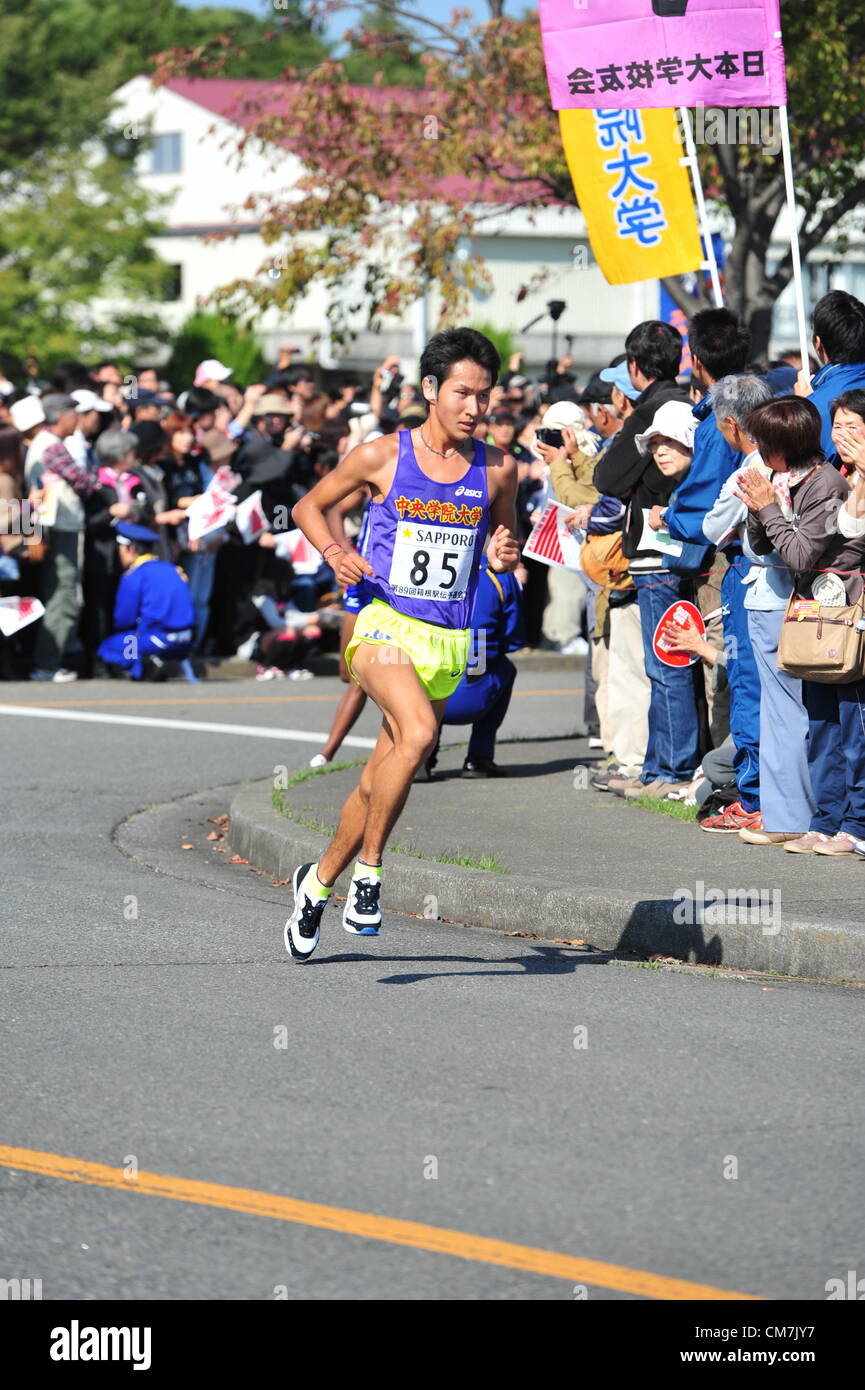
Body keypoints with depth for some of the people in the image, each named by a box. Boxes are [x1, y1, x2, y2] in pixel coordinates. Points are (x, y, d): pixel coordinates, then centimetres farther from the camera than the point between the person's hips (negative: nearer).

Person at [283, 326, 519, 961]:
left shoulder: (498, 470, 3)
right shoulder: (381, 456, -4)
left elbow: (505, 544, 17)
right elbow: (309, 507, 9)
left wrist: (506, 556, -6)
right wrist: (334, 551, -10)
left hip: (449, 641, 4)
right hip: (386, 624, -4)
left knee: (379, 782, 10)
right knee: (417, 733, -31)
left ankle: (318, 880, 34)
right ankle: (368, 869, -16)